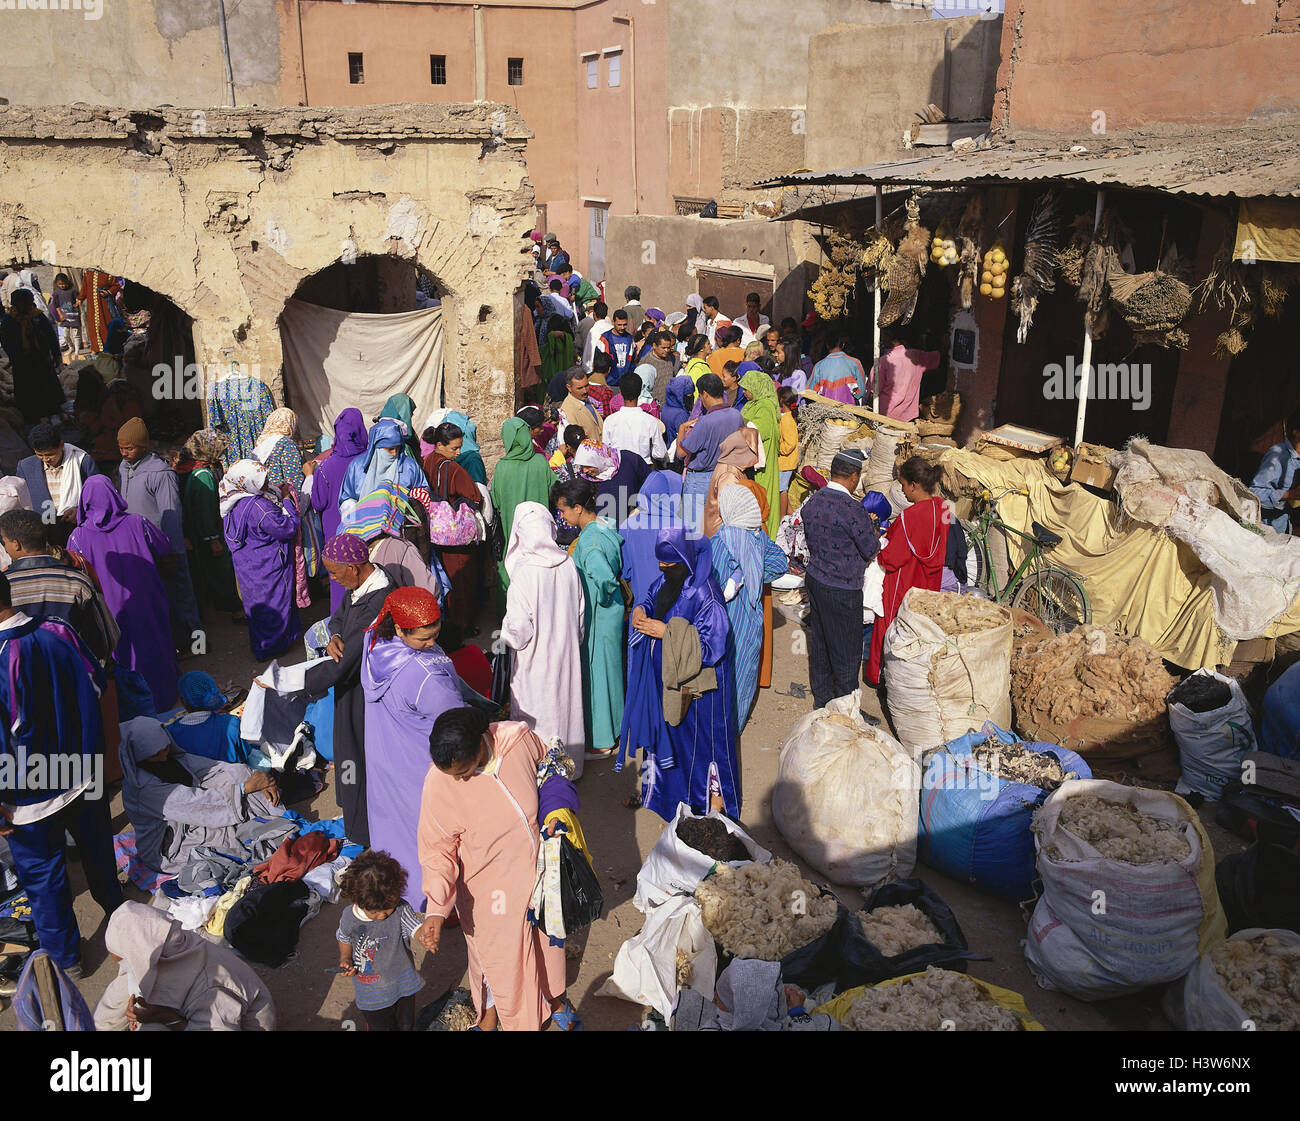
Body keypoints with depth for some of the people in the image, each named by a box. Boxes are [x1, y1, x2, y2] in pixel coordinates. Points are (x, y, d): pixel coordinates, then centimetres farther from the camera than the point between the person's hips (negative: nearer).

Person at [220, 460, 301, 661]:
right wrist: (286, 499, -14)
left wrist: (277, 494, 5)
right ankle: (268, 647, 21)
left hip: (247, 566, 9)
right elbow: (289, 528, -24)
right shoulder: (259, 506, -31)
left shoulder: (234, 501, -3)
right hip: (267, 568, -9)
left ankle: (258, 642, 41)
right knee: (272, 605, 9)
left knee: (256, 603, 24)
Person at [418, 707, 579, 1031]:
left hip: (537, 867, 3)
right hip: (490, 887, -3)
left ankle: (554, 996, 58)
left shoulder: (519, 738, -24)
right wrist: (436, 911, -28)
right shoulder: (439, 783, -29)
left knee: (545, 938, 27)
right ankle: (492, 1013, 52)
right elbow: (437, 851, -18)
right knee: (498, 952, 19)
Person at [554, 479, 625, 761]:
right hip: (609, 611, 9)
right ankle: (612, 731, 37)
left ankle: (602, 742, 20)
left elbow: (604, 576, -40)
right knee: (607, 668, 21)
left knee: (596, 671, 5)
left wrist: (602, 598, -21)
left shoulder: (589, 541, -26)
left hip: (598, 618, -9)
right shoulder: (606, 526, 2)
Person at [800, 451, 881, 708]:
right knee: (847, 651, 6)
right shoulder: (852, 509, -23)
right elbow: (871, 550, -14)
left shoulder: (811, 502, 0)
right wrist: (873, 532, 9)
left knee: (819, 642, 19)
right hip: (843, 589, -7)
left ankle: (822, 699, 33)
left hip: (815, 579, 8)